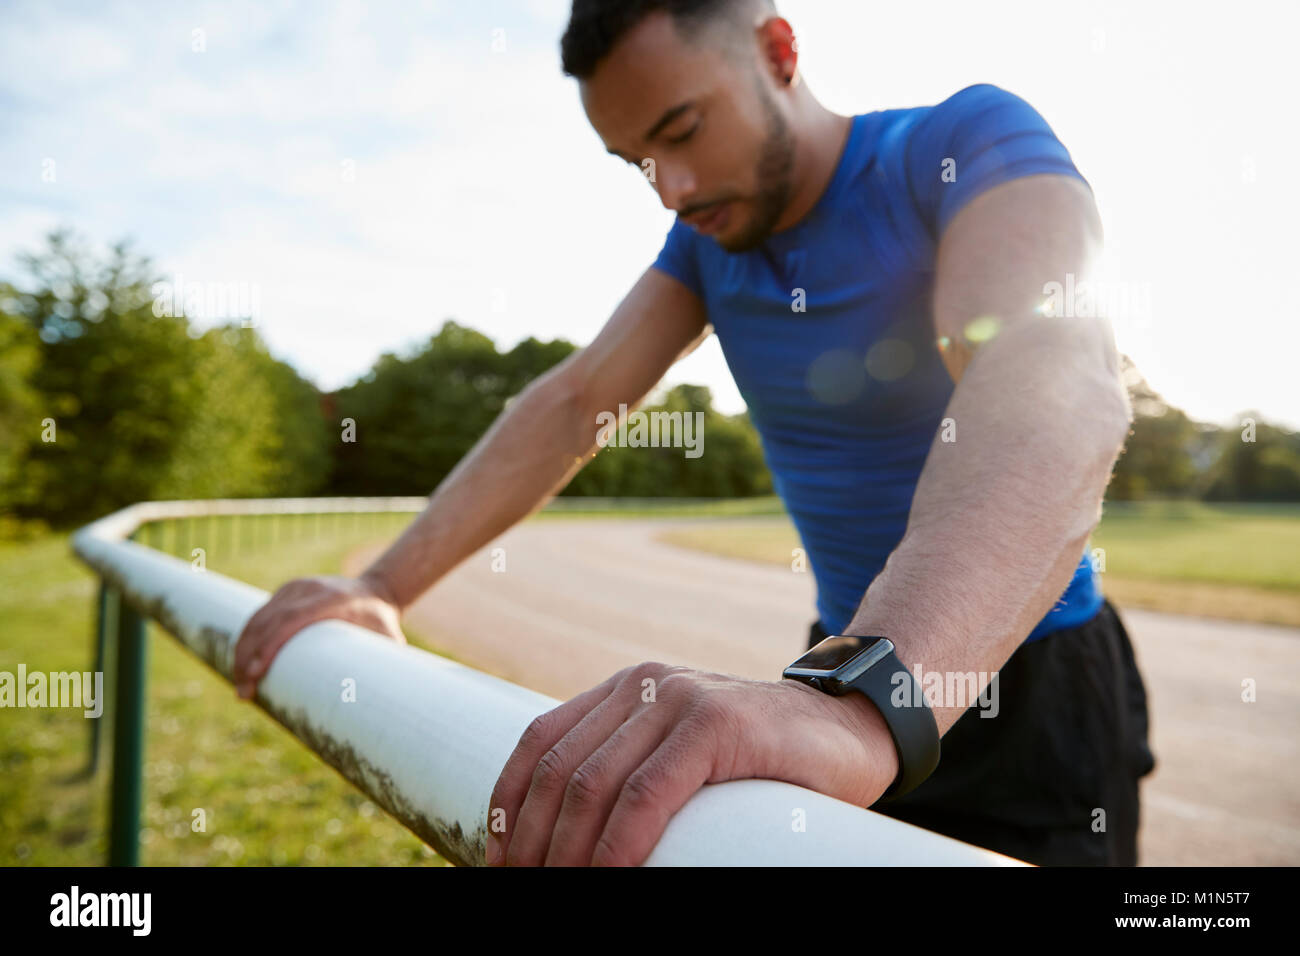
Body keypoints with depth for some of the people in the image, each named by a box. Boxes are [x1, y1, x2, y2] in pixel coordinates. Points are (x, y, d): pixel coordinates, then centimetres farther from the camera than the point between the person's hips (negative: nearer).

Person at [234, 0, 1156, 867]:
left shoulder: (973, 140, -20)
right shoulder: (710, 231, 1)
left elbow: (1057, 381, -39)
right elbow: (572, 405, -4)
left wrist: (854, 704, -56)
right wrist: (384, 588, -14)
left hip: (1034, 684, -5)